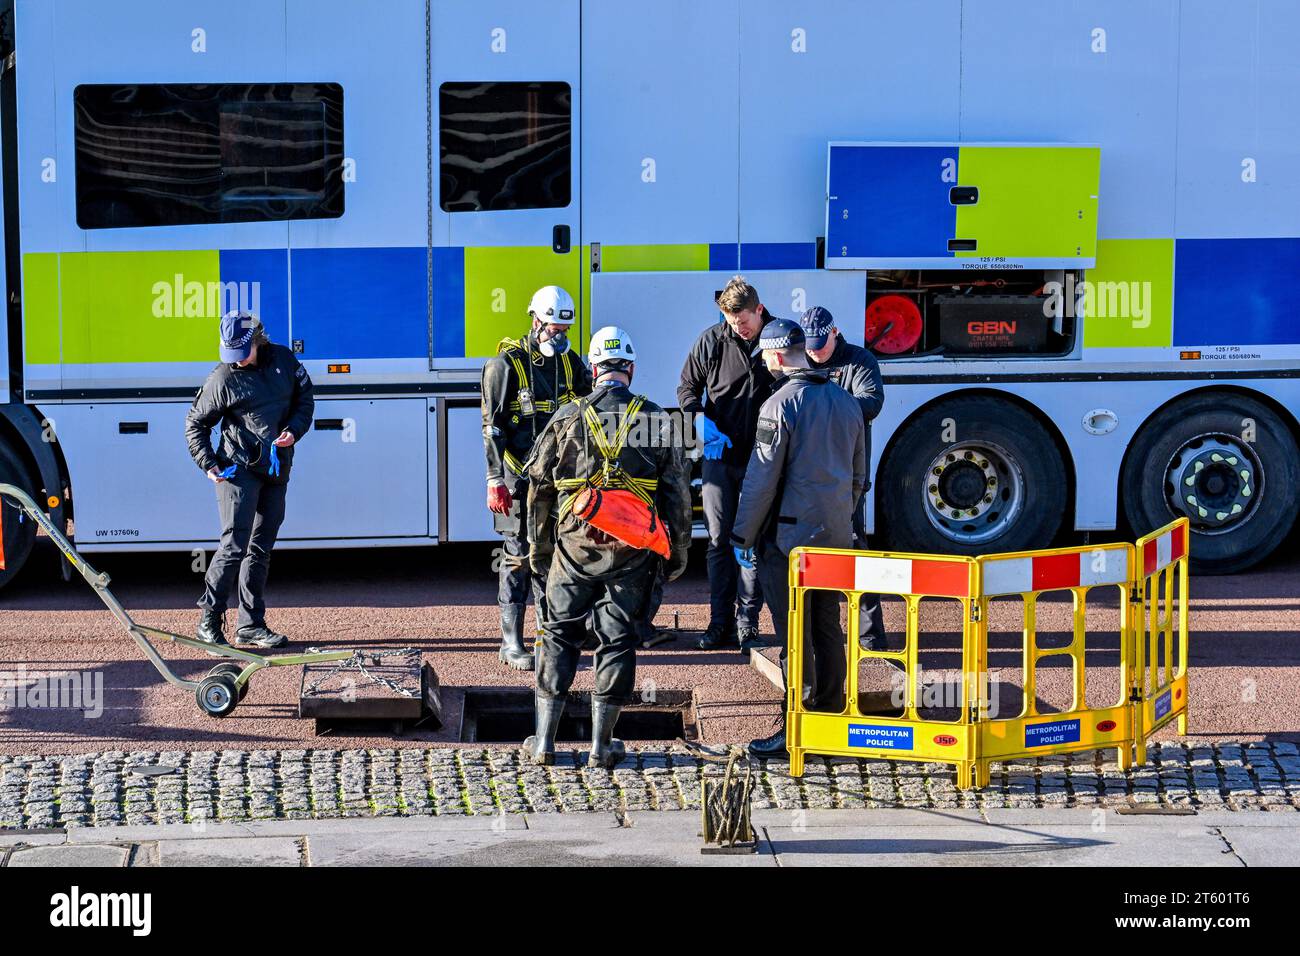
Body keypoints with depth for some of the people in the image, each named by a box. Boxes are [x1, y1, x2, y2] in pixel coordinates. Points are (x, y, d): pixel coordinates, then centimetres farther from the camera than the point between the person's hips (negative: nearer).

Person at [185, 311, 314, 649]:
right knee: (235, 545, -12)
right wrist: (208, 464, -9)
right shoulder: (222, 379, -9)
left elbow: (305, 398, 15)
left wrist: (294, 430, -3)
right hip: (238, 469, -5)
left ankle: (251, 624, 15)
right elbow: (195, 423, 0)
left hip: (277, 471, 5)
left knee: (261, 548, 9)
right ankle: (209, 621, -4)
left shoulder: (284, 360, 2)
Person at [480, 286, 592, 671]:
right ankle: (512, 644, 0)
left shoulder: (570, 363, 10)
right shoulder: (506, 365, -7)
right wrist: (495, 480, -14)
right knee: (519, 554, -4)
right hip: (520, 476, -5)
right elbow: (492, 426, -8)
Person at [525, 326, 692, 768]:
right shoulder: (657, 421, 1)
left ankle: (544, 740, 10)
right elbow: (678, 493, 2)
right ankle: (602, 744, 10)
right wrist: (677, 554, 9)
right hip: (632, 550, 0)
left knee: (560, 635, 10)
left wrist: (538, 549, 13)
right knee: (618, 640, 7)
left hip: (574, 545, 0)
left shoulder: (567, 419, 1)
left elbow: (539, 487, 5)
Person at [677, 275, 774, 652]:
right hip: (718, 455, 1)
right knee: (719, 539, 4)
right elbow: (687, 387, 10)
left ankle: (747, 623, 5)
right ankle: (720, 623, 9)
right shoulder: (711, 341, 0)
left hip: (760, 459, -1)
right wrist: (702, 421, -8)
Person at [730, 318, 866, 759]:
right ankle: (830, 716, 19)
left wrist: (743, 536, -6)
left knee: (793, 636, -5)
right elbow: (858, 477, 18)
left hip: (790, 537, -7)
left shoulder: (780, 405, -13)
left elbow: (761, 479, -13)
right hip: (836, 536, 7)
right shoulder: (845, 401, 11)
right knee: (828, 630, 14)